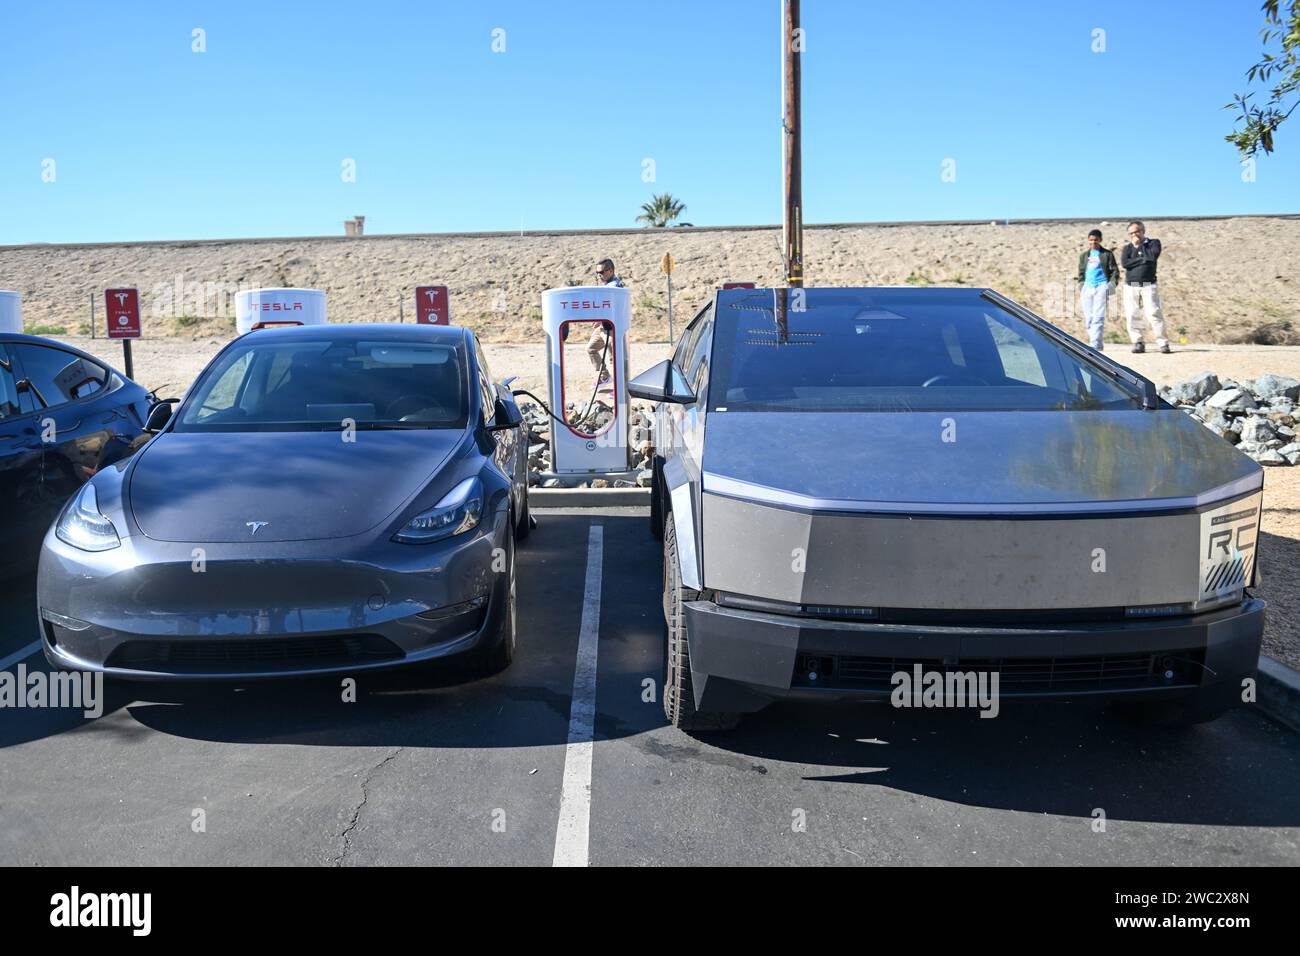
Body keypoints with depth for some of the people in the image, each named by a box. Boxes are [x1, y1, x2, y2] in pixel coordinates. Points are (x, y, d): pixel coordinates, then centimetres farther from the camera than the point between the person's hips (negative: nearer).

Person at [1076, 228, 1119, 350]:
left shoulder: (1107, 254, 5)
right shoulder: (1084, 255, 18)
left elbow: (1115, 271, 4)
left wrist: (1111, 286, -7)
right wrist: (1081, 289, 13)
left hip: (1101, 286, -5)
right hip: (1087, 287, 5)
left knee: (1098, 317, -14)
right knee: (1089, 318, 4)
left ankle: (1095, 345, -20)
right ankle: (1098, 344, 14)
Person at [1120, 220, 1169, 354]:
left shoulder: (1153, 243, 10)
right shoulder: (1127, 248, 15)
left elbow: (1153, 256, -12)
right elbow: (1124, 263, -5)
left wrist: (1139, 245, -1)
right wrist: (1143, 260, -9)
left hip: (1149, 285, -3)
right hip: (1130, 286, 3)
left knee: (1154, 313, -12)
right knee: (1132, 315, -3)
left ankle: (1163, 343, -10)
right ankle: (1138, 343, 5)